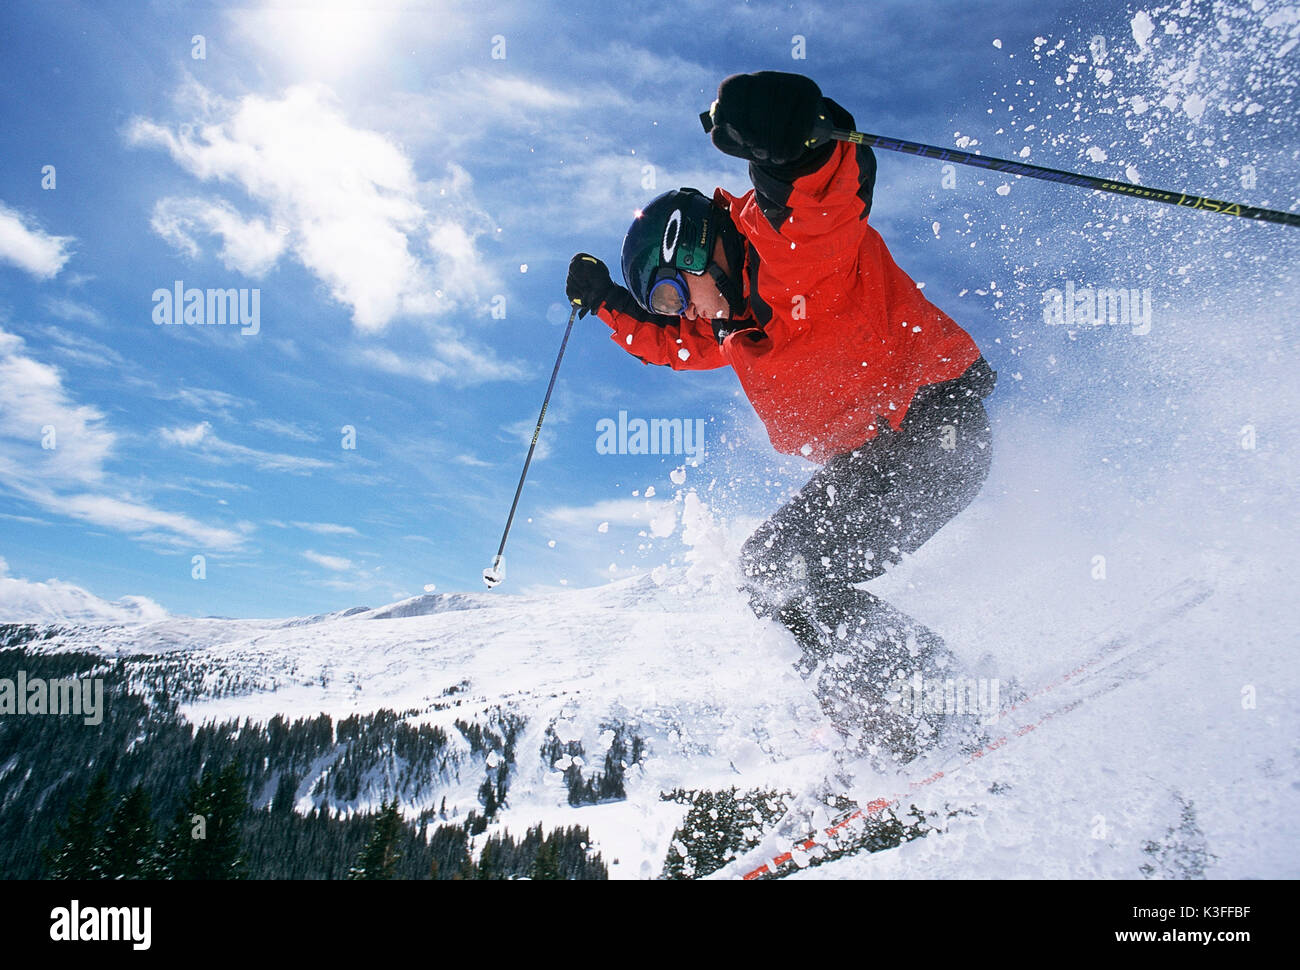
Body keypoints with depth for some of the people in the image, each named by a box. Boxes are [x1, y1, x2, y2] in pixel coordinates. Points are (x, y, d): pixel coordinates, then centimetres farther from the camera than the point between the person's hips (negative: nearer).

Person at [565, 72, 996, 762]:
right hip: (864, 459, 10)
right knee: (766, 571, 8)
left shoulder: (798, 236, -15)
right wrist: (606, 303, 26)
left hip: (937, 426, -10)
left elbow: (842, 187, -38)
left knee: (790, 571, -17)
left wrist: (790, 149, -56)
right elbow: (669, 344, 32)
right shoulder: (727, 323, 11)